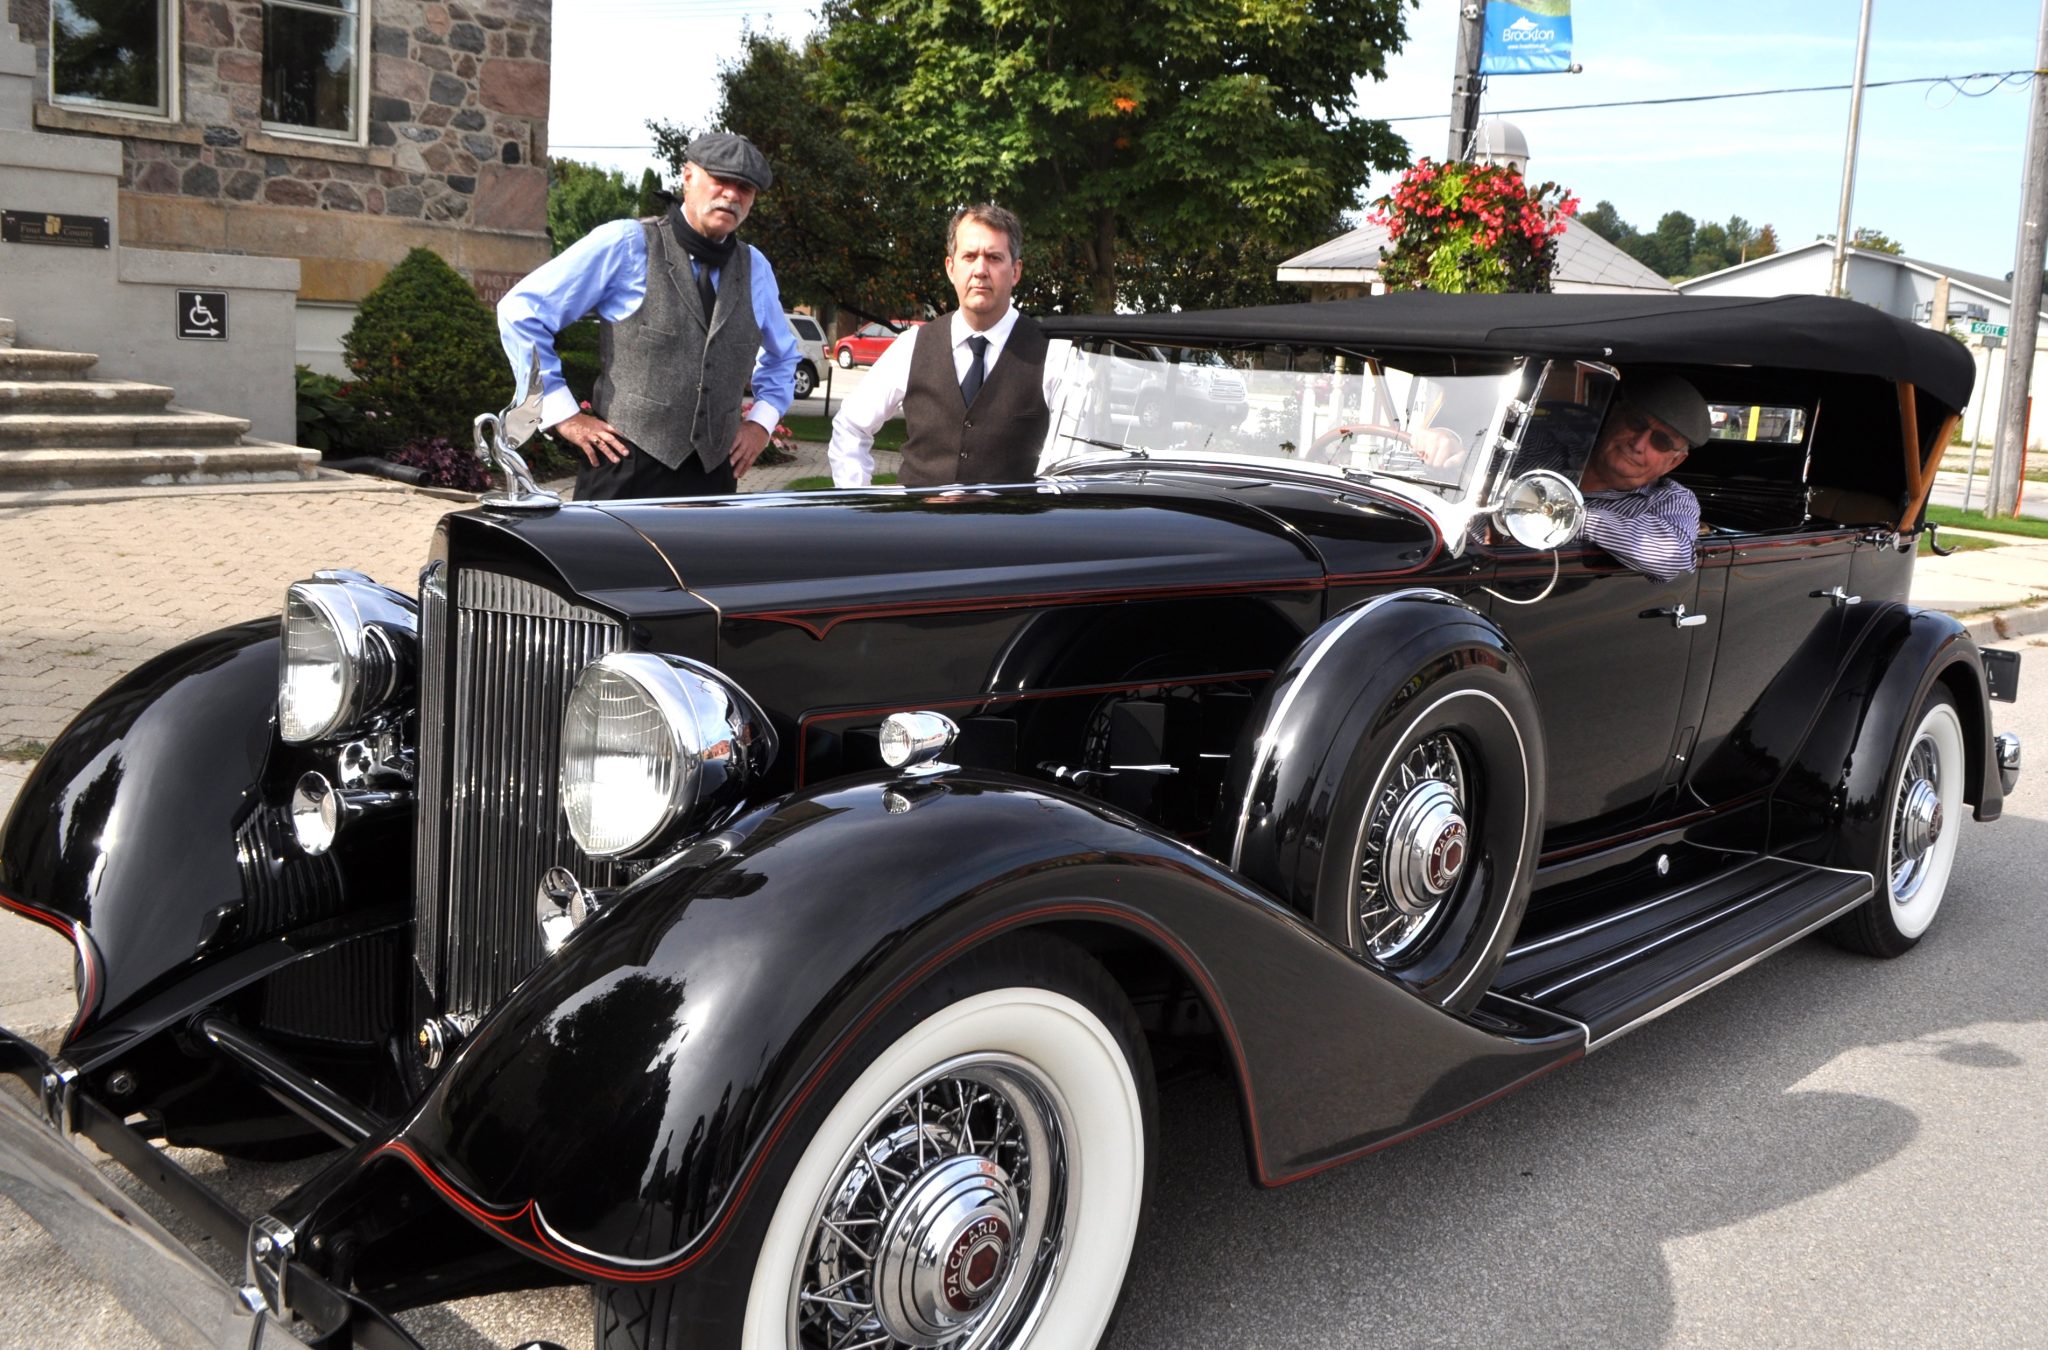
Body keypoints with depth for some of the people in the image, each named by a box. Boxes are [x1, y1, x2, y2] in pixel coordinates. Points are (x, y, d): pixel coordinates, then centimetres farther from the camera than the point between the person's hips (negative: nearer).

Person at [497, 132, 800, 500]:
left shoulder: (756, 269, 12)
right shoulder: (625, 244, -2)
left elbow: (782, 356, 31)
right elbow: (522, 310, -2)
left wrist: (761, 421, 14)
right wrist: (562, 414, -6)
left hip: (713, 475, 4)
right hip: (626, 471, -4)